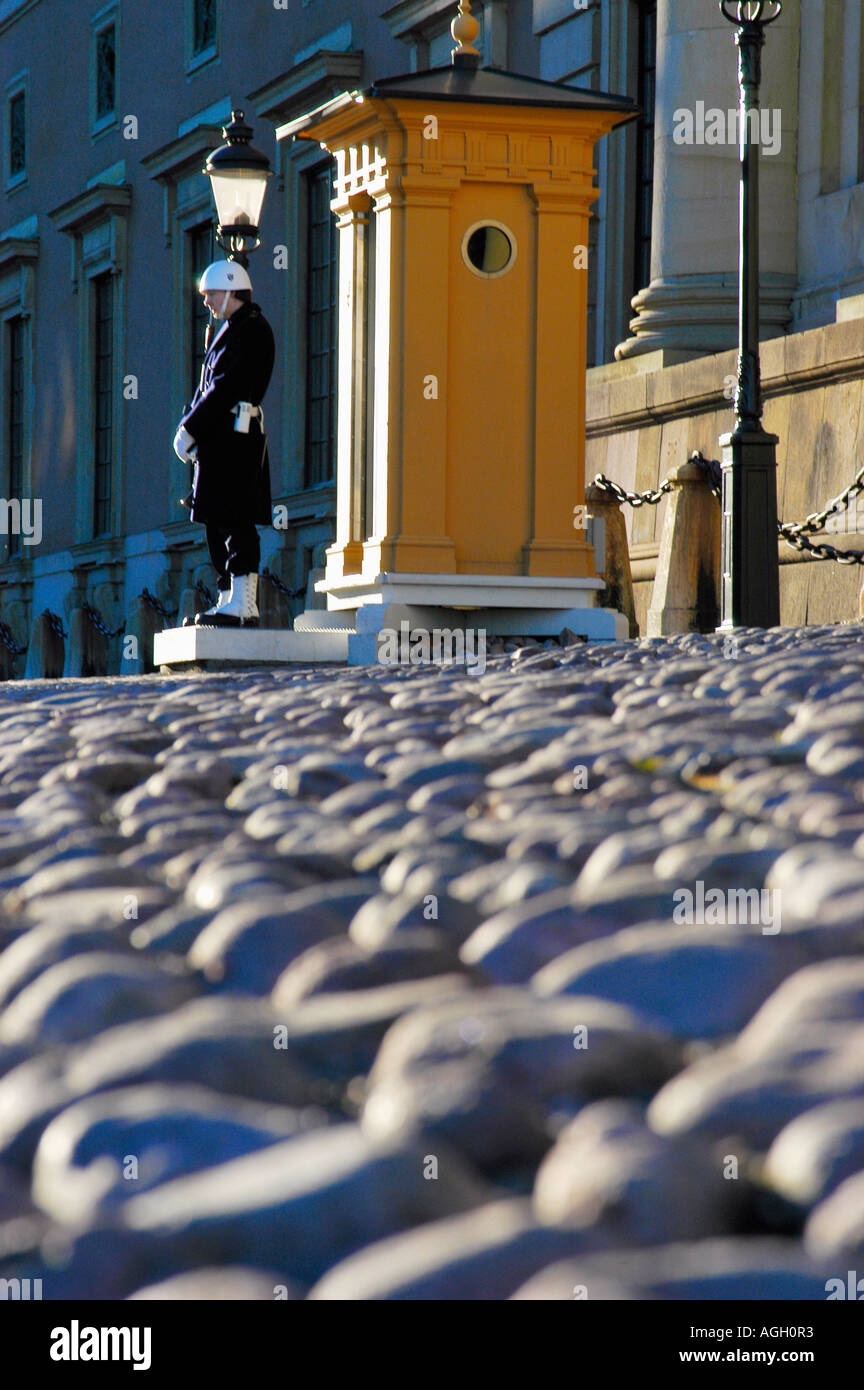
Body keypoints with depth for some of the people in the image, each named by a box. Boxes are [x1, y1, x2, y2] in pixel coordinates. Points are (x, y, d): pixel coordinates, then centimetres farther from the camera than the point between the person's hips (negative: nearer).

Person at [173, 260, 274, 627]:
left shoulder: (253, 330, -10)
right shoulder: (230, 330, 20)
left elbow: (228, 388, -17)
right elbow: (209, 387, 19)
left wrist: (189, 430, -15)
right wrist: (189, 425, 5)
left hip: (235, 439, -10)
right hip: (219, 441, 10)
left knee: (234, 523, -11)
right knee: (219, 523, 11)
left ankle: (243, 606, -12)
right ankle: (231, 602, 14)